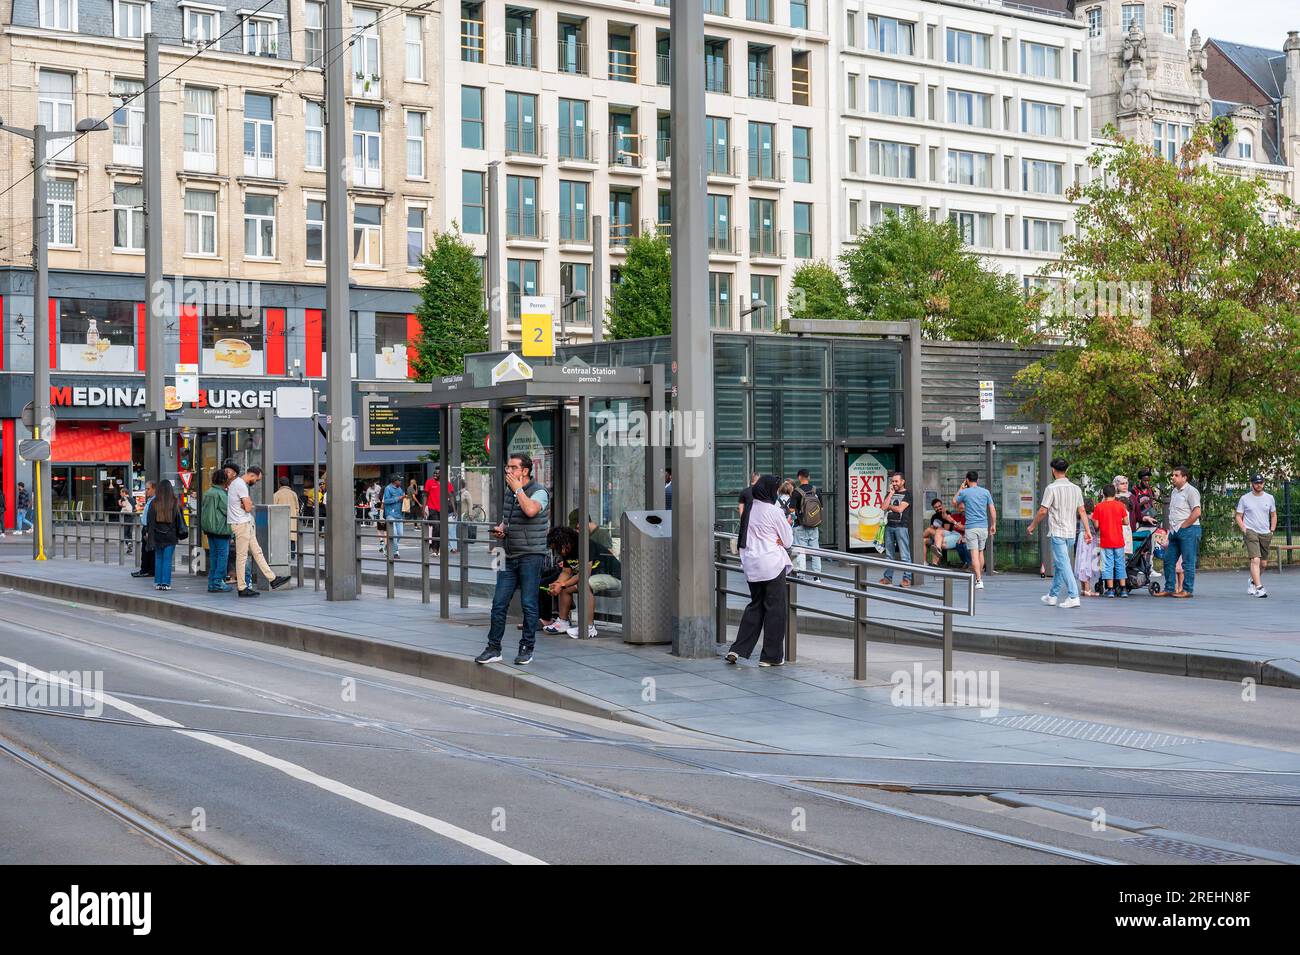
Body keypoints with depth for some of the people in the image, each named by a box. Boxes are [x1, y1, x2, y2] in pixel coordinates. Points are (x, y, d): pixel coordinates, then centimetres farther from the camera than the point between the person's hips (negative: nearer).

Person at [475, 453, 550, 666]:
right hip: (510, 556, 7)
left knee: (528, 604, -1)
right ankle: (494, 649, 9)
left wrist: (518, 488, -16)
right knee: (499, 603, 3)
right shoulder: (509, 491, 14)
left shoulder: (539, 492, -8)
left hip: (531, 555, -7)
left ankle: (526, 649, 10)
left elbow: (530, 510, -30)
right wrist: (499, 529, 6)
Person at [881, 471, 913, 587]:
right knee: (889, 554, 7)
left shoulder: (907, 494, 1)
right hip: (889, 526, 6)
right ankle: (888, 577, 11)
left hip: (901, 526, -6)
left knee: (904, 554, -7)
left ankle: (907, 578, -7)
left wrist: (889, 506, 6)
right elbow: (884, 507, 5)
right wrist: (891, 493, 3)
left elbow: (900, 509, -9)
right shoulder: (891, 493, 19)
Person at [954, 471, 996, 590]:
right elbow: (993, 510, 3)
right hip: (984, 527, 3)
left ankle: (979, 580, -16)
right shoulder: (986, 492, 4)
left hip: (971, 527, -3)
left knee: (974, 554, -7)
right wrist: (993, 525, 13)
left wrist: (961, 489, 21)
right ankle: (980, 578, 28)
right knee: (980, 552, 18)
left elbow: (954, 503, 16)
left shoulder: (964, 493, -3)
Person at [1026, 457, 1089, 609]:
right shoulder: (1075, 488, 7)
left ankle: (1073, 596, -16)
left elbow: (1043, 511, -11)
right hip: (1071, 533, 7)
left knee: (1063, 564, -8)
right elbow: (1082, 511, 6)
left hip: (1058, 533, -7)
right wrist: (1087, 530, 7)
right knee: (1058, 564, 17)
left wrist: (1032, 526, 3)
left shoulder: (1052, 488, -11)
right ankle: (1052, 596, 24)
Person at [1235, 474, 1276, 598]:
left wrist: (1272, 531, 8)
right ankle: (1259, 588, -23)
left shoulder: (1269, 498, 9)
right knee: (1255, 560, -19)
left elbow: (1273, 515, 19)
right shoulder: (1245, 498, 1)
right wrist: (1244, 529, -8)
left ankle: (1253, 581, 35)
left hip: (1265, 534, 4)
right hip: (1251, 532, -4)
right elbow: (1238, 516, 5)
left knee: (1264, 564, 10)